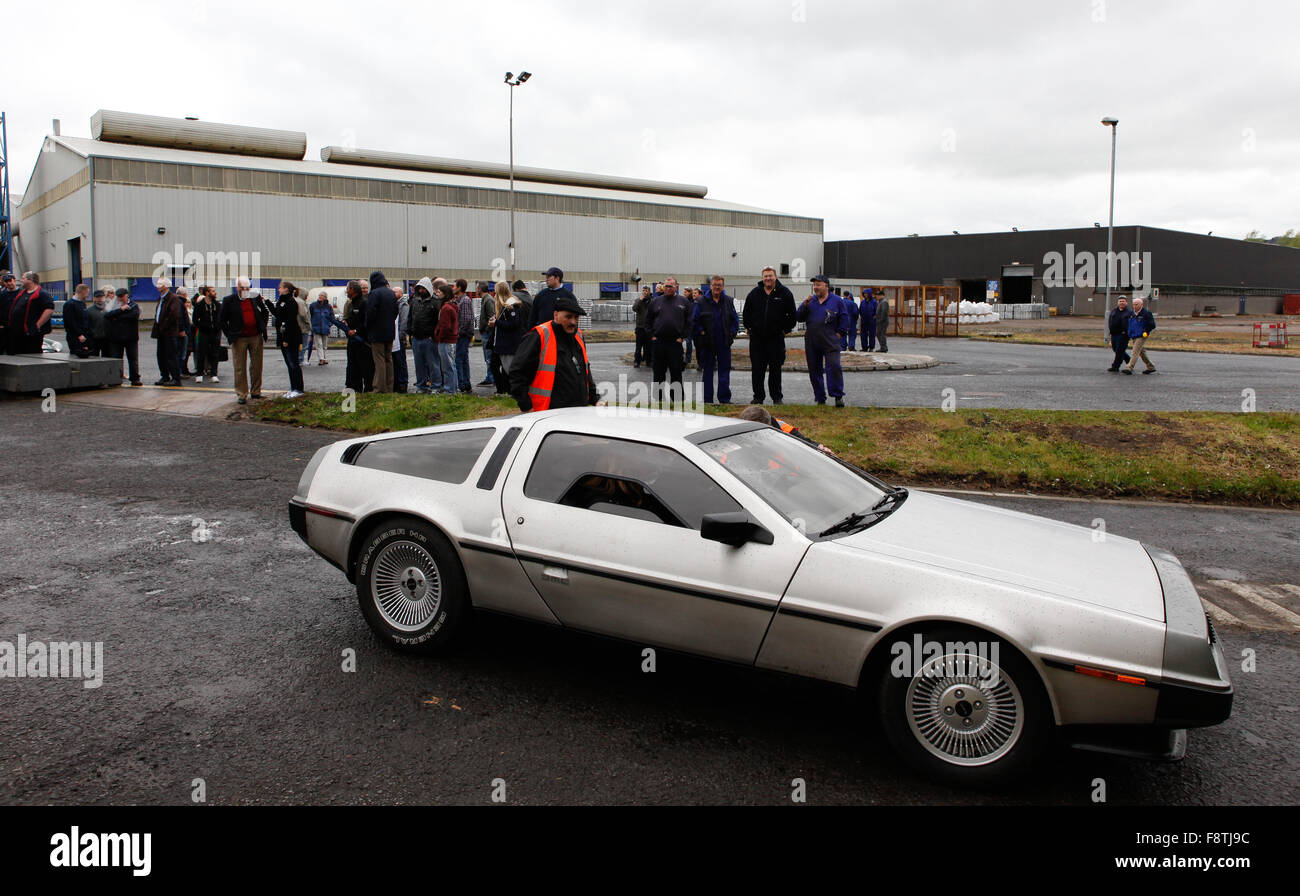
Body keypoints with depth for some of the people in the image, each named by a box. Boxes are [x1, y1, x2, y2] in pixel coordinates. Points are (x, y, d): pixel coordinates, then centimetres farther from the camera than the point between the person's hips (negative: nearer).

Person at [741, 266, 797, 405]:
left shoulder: (784, 293, 0)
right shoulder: (754, 293, 6)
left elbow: (792, 314, 5)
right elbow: (746, 312, 16)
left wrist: (786, 329, 3)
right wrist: (748, 327, 12)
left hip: (776, 337, -2)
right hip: (757, 337, 2)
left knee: (775, 368, 3)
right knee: (757, 368, 3)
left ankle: (777, 397, 11)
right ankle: (758, 397, 12)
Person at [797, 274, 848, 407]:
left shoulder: (836, 300, 5)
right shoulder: (810, 300, 12)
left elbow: (844, 319, 8)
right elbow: (798, 317, 7)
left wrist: (839, 333, -1)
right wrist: (805, 305, -6)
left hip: (830, 342, -3)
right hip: (812, 343, 4)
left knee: (834, 367, -15)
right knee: (814, 370, 6)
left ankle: (838, 396, -4)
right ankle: (820, 398, 16)